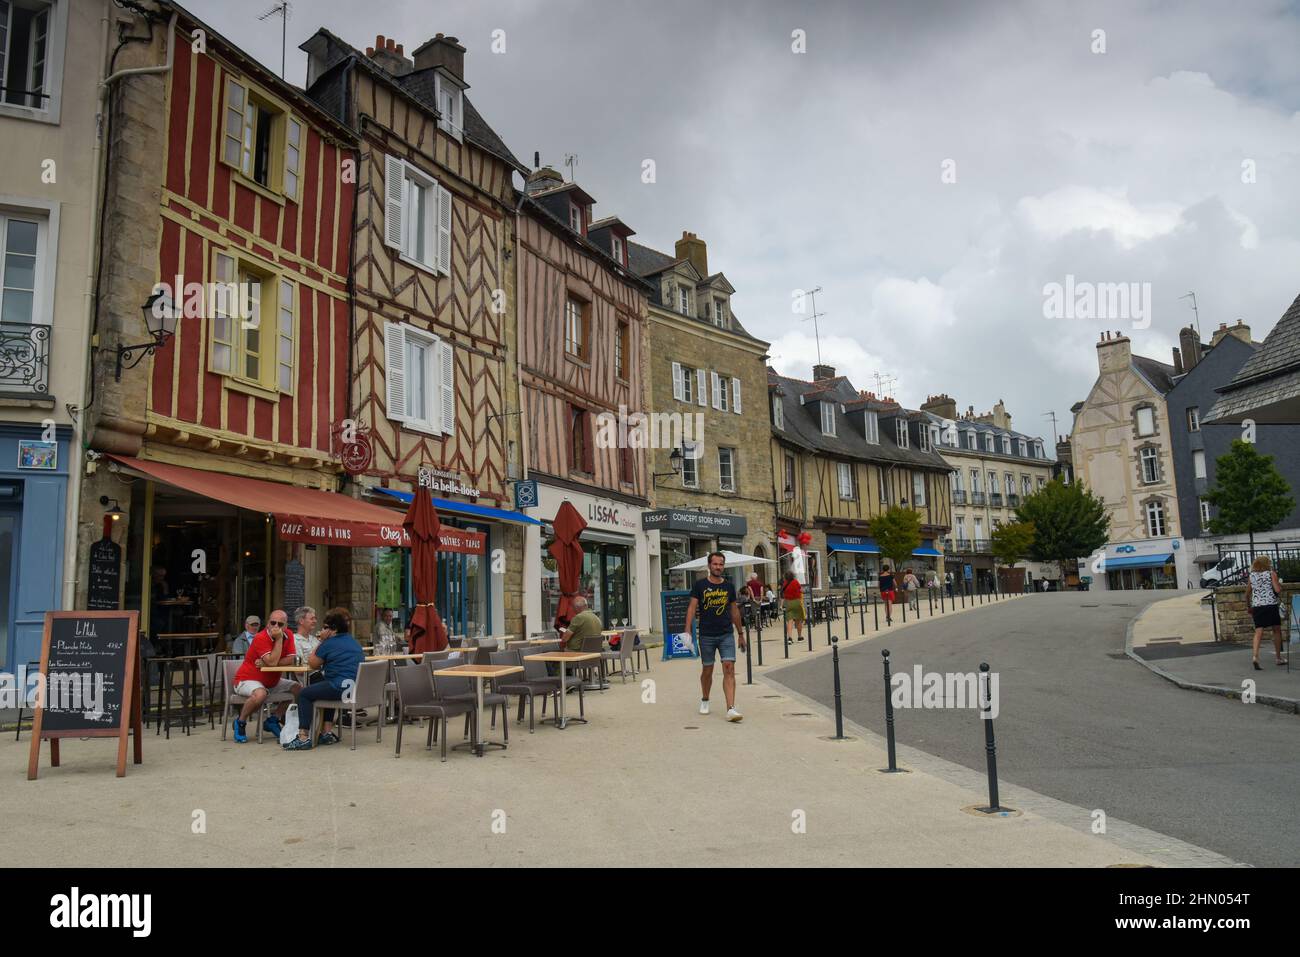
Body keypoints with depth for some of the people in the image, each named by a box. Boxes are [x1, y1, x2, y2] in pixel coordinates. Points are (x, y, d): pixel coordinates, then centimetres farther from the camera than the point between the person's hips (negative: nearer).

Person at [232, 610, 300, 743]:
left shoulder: (288, 635, -4)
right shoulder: (260, 638, -23)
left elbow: (291, 660, -13)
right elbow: (272, 662, -33)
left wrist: (266, 663, -24)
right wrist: (279, 639, -30)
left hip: (272, 681, 7)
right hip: (248, 679, -7)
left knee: (299, 688, -1)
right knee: (260, 694, -37)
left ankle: (273, 720, 8)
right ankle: (240, 722, -10)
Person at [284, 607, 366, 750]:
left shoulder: (329, 643, -6)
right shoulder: (355, 642, 18)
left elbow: (312, 663, 5)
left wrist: (321, 641, 8)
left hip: (342, 688, -9)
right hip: (359, 688, 9)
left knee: (304, 694, 7)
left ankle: (304, 737, 1)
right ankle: (327, 732, 30)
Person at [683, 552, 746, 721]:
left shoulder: (729, 586, 7)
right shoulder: (700, 585, -2)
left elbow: (734, 610, 15)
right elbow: (692, 607, -5)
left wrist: (740, 633, 17)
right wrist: (688, 630, -16)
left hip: (727, 634, 1)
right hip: (706, 636, -1)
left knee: (729, 669, -10)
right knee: (707, 670, 11)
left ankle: (731, 709, -14)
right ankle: (704, 700, 35)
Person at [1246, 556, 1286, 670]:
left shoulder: (1251, 576, 8)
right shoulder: (1271, 574, -2)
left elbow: (1247, 594, 11)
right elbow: (1278, 590, -12)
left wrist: (1249, 607, 23)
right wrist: (1280, 583, 9)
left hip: (1256, 606, 2)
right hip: (1271, 605, -2)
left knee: (1258, 632, -4)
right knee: (1277, 630, 15)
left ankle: (1255, 656, -23)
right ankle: (1279, 657, 23)